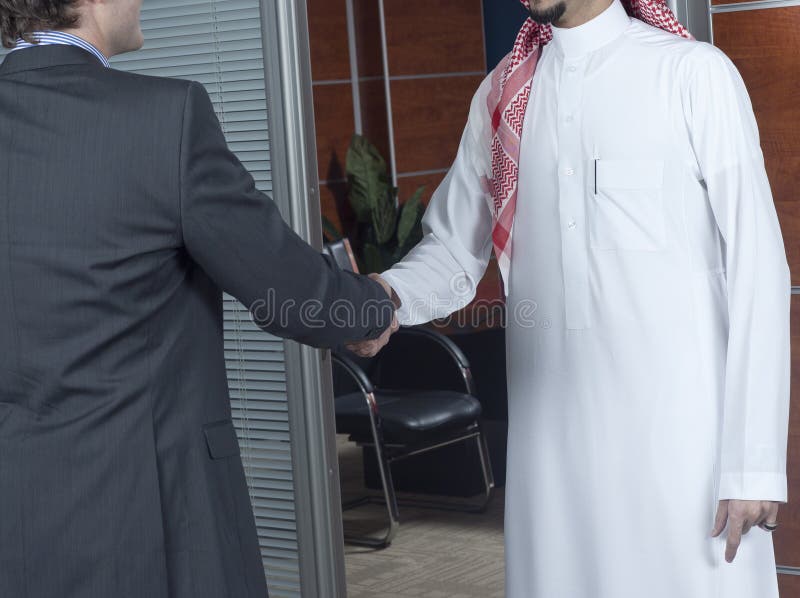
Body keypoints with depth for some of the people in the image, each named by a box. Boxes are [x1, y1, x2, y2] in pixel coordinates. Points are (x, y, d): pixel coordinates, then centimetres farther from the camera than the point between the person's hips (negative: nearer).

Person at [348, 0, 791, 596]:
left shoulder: (694, 73, -5)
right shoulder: (501, 95, 10)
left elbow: (757, 271, -6)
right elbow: (452, 251, 12)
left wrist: (756, 461, -10)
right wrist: (387, 297, -11)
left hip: (678, 433, -4)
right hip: (551, 440, 4)